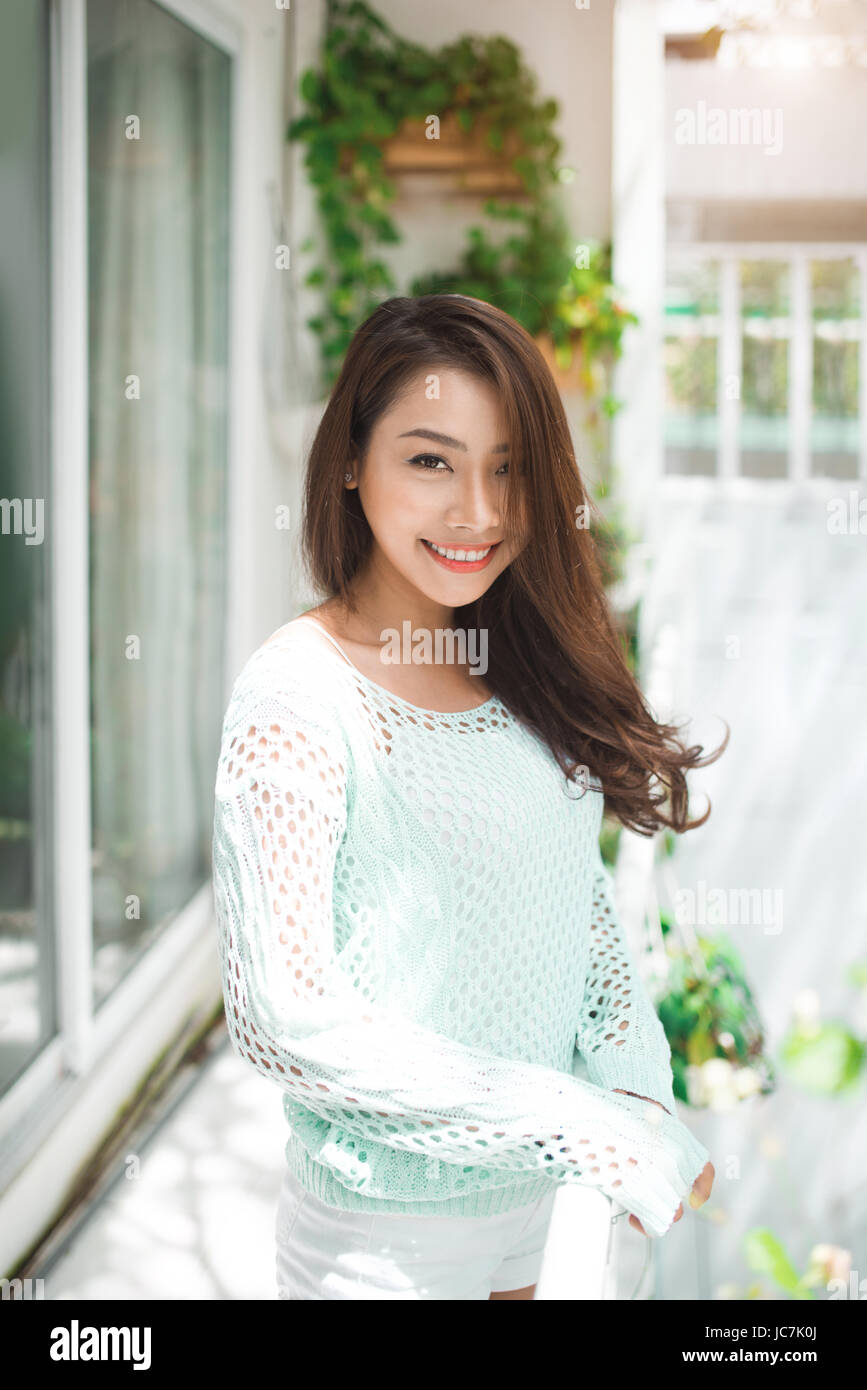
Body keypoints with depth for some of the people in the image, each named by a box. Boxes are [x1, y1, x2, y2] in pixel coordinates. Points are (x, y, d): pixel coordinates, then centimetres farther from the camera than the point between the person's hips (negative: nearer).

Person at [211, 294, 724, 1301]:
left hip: (529, 1198, 6)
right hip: (382, 1231, -6)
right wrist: (586, 1127, -21)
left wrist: (642, 1091, -9)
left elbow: (584, 903, 8)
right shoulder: (298, 698, -20)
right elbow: (285, 1016, -23)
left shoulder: (529, 671, 0)